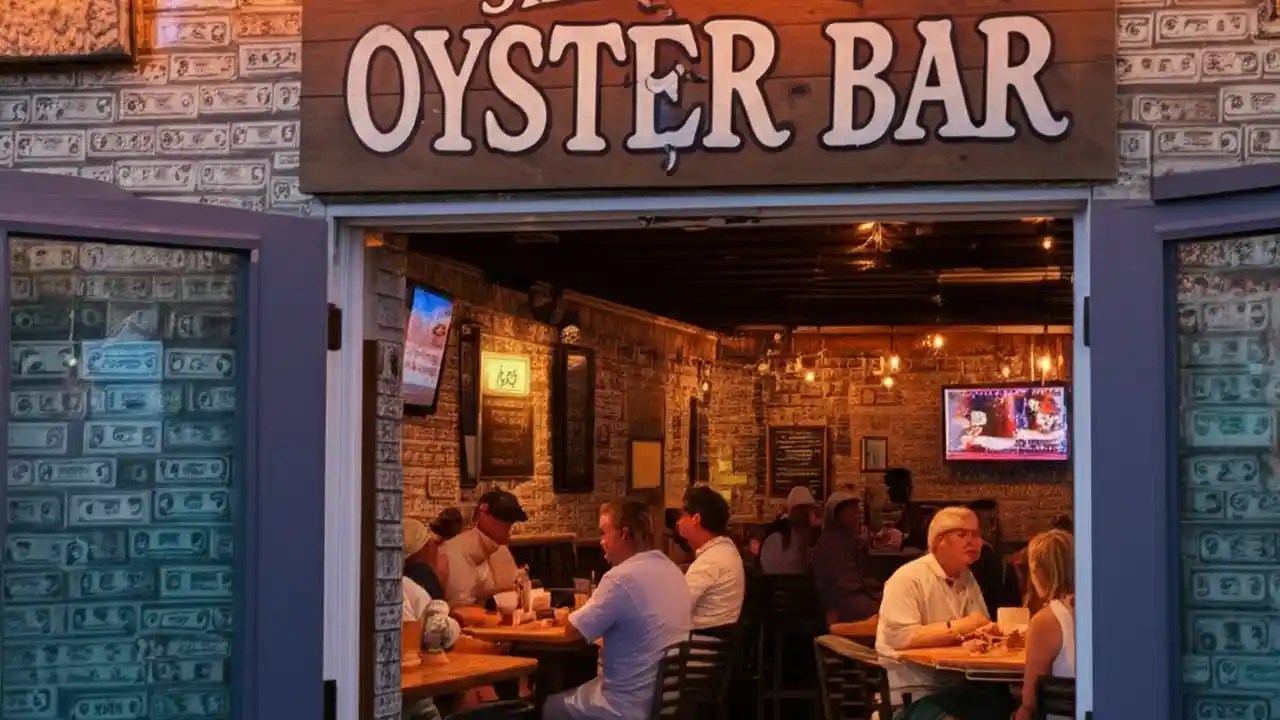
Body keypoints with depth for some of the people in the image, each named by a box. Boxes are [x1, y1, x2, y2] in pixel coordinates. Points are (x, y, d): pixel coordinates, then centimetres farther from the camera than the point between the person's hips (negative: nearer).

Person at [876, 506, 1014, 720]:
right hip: (914, 693, -7)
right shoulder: (908, 578, -11)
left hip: (956, 687, 7)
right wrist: (958, 627, -16)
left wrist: (985, 631, -11)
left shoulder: (967, 579, 14)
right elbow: (899, 637, -22)